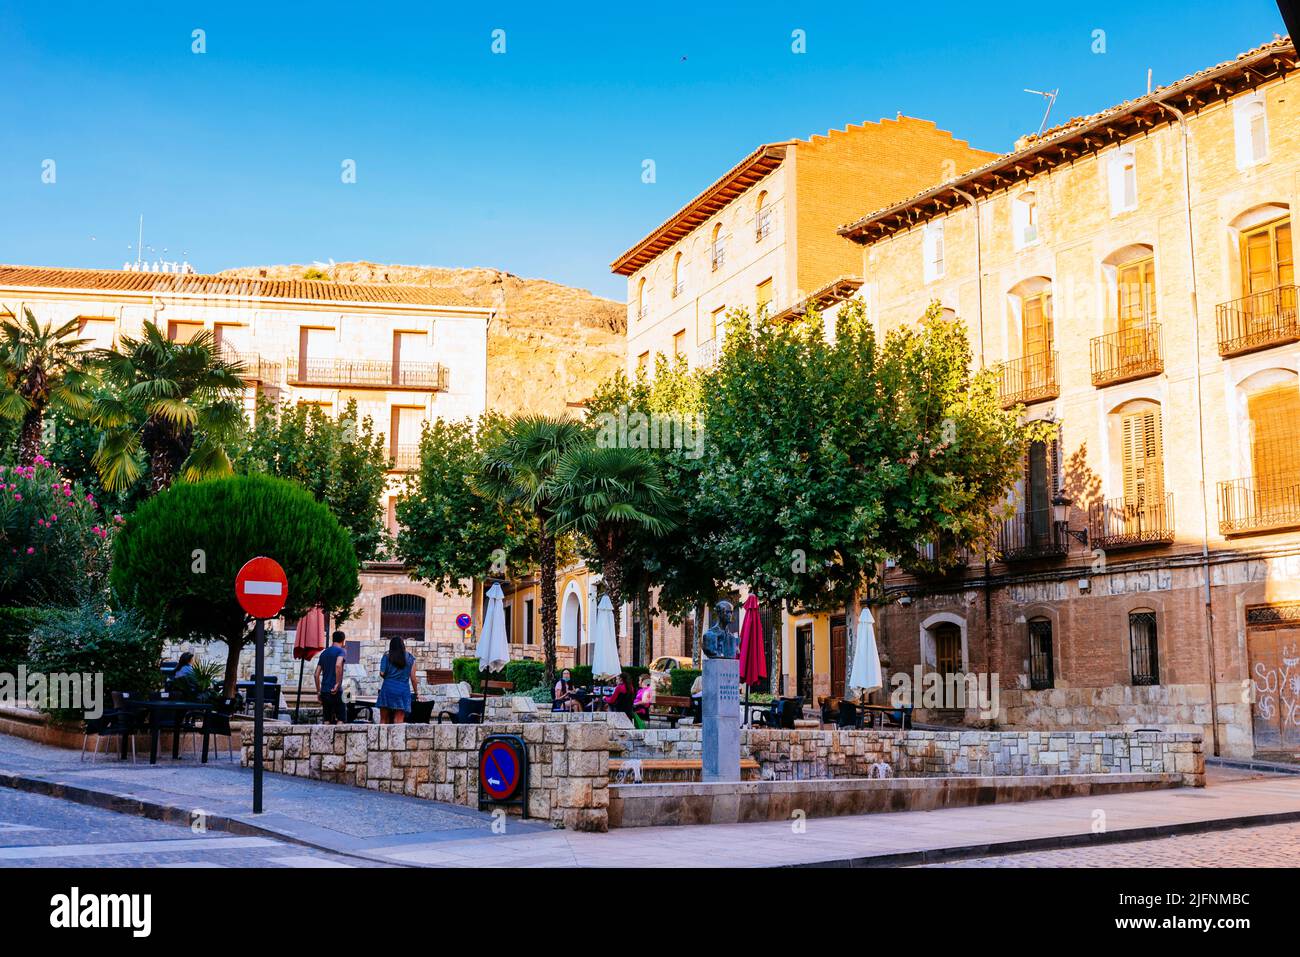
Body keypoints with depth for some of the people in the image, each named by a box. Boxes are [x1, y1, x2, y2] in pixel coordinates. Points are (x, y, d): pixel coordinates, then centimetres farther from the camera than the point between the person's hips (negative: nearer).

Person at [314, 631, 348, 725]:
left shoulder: (323, 653, 17)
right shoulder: (340, 651, -4)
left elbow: (316, 674, 16)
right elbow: (338, 665, -25)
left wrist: (318, 691, 20)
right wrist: (338, 684, -21)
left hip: (324, 692, 7)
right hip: (336, 692, -7)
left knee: (327, 721, 9)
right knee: (341, 720, -4)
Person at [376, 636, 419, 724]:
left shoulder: (386, 657, 5)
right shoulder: (410, 659, 7)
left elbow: (382, 673, -3)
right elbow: (413, 678, 5)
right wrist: (416, 692, 15)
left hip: (388, 688, 0)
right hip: (403, 690, 0)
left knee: (384, 720, 7)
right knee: (399, 721, -3)